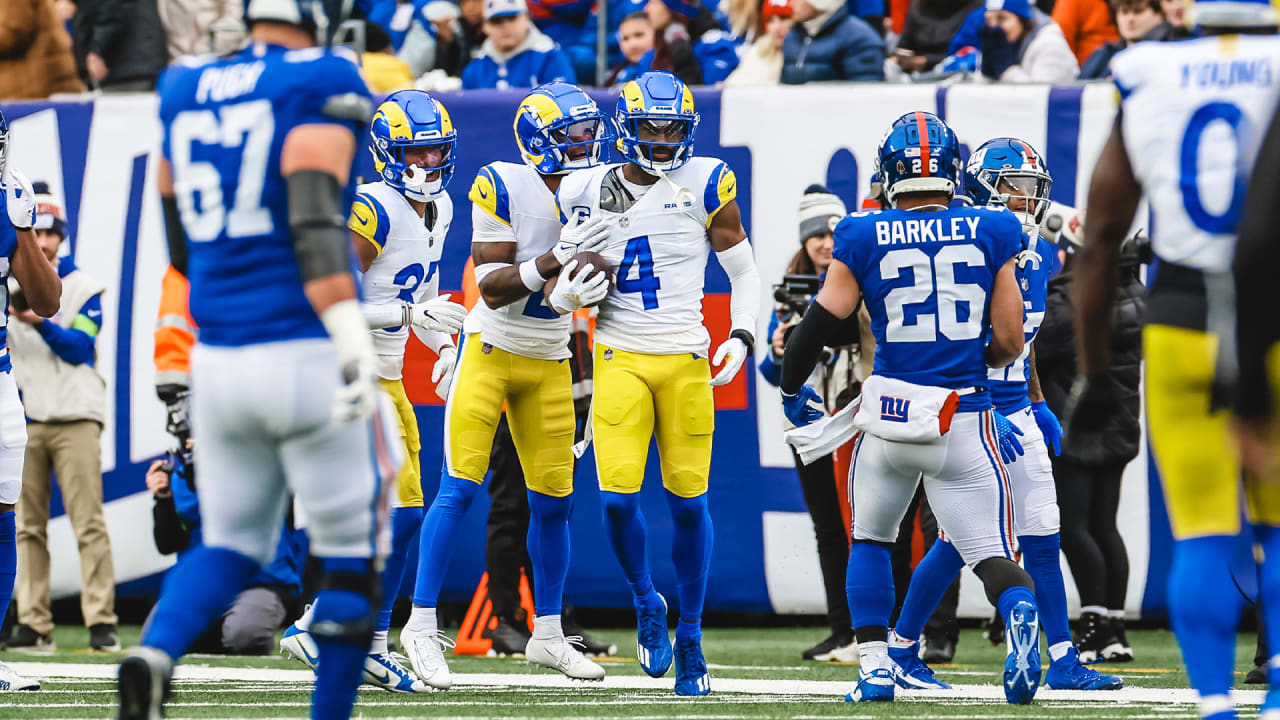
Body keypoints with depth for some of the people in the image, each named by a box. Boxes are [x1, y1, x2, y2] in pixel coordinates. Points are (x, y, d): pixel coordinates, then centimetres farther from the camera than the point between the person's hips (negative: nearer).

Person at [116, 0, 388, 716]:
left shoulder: (186, 92, 11)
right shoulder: (319, 85, -8)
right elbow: (314, 216, -21)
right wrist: (351, 335, -26)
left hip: (218, 358, 6)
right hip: (304, 355, -6)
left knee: (231, 543, 15)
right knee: (352, 552, 8)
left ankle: (153, 656, -12)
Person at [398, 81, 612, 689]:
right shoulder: (503, 188, -15)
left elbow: (591, 273, 5)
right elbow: (492, 288, -17)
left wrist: (589, 285, -19)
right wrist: (554, 261, -31)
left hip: (550, 364, 5)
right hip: (490, 352, -5)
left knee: (553, 500, 7)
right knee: (459, 489, -9)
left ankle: (547, 634, 18)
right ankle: (422, 624, -3)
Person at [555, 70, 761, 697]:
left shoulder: (706, 185, -1)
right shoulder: (588, 193, 4)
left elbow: (743, 272, 6)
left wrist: (741, 338, -7)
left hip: (686, 361, -1)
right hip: (620, 359, 1)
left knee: (688, 501, 1)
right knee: (618, 497, -12)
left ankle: (690, 638, 16)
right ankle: (647, 604, 15)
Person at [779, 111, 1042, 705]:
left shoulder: (864, 239, -2)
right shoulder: (991, 233, 1)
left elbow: (818, 325, 0)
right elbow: (1009, 342, 2)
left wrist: (792, 390, 17)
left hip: (889, 413, 0)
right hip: (964, 421, 0)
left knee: (870, 541, 22)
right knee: (991, 553, 3)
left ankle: (874, 667, 14)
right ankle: (1020, 613, -29)